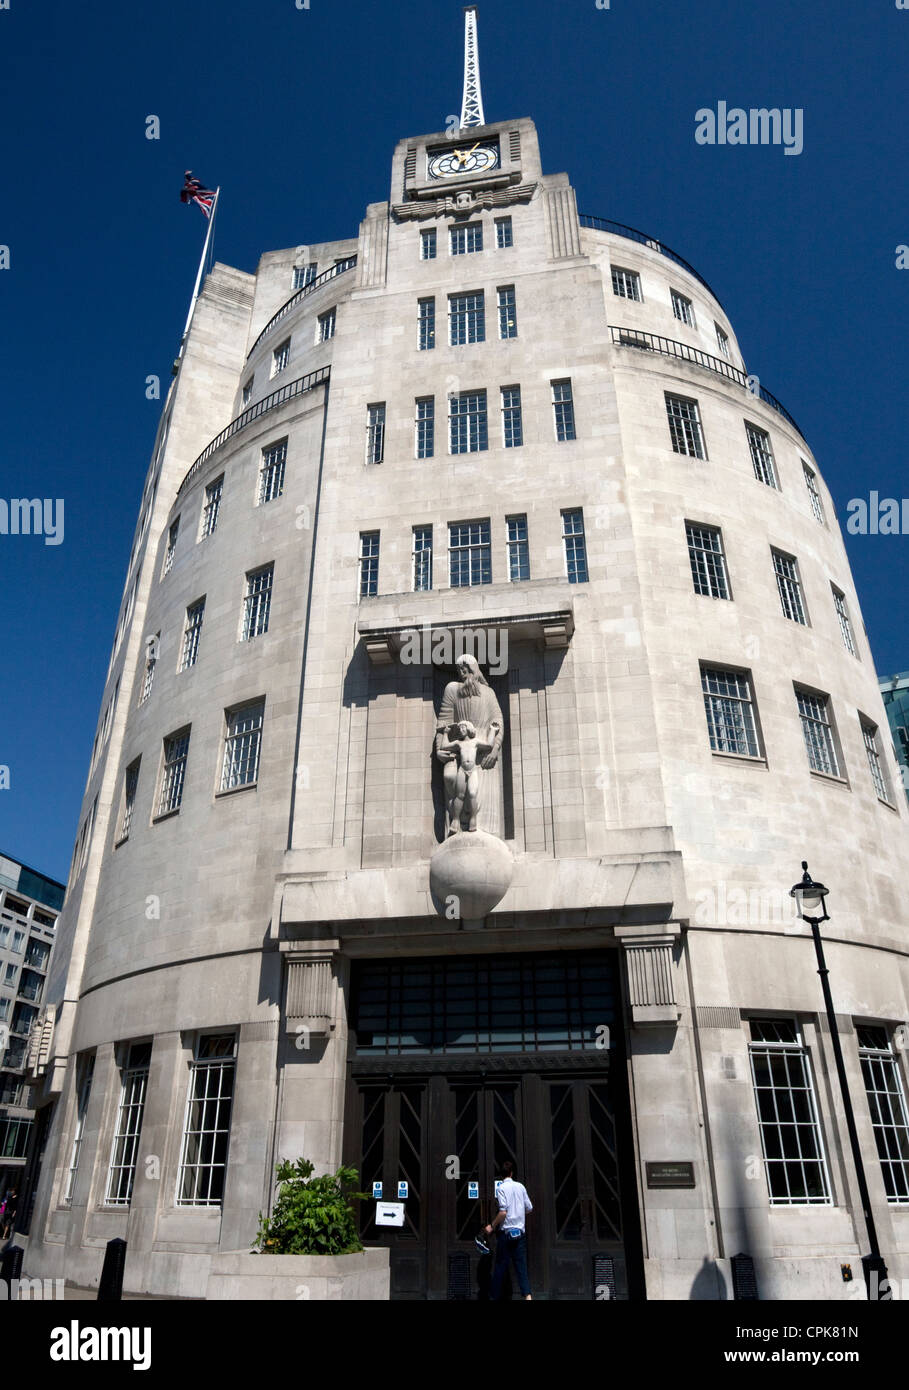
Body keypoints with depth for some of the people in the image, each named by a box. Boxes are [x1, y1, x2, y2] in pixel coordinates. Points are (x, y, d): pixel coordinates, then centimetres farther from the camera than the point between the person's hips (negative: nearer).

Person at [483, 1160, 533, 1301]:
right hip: (520, 1231, 4)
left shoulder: (502, 1188, -9)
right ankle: (527, 1295, -11)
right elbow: (529, 1208, 12)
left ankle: (494, 1295, 15)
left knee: (500, 1265, 7)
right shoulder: (521, 1186, 5)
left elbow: (503, 1212, -18)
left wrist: (492, 1226, -8)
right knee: (521, 1264, 3)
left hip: (506, 1232, -4)